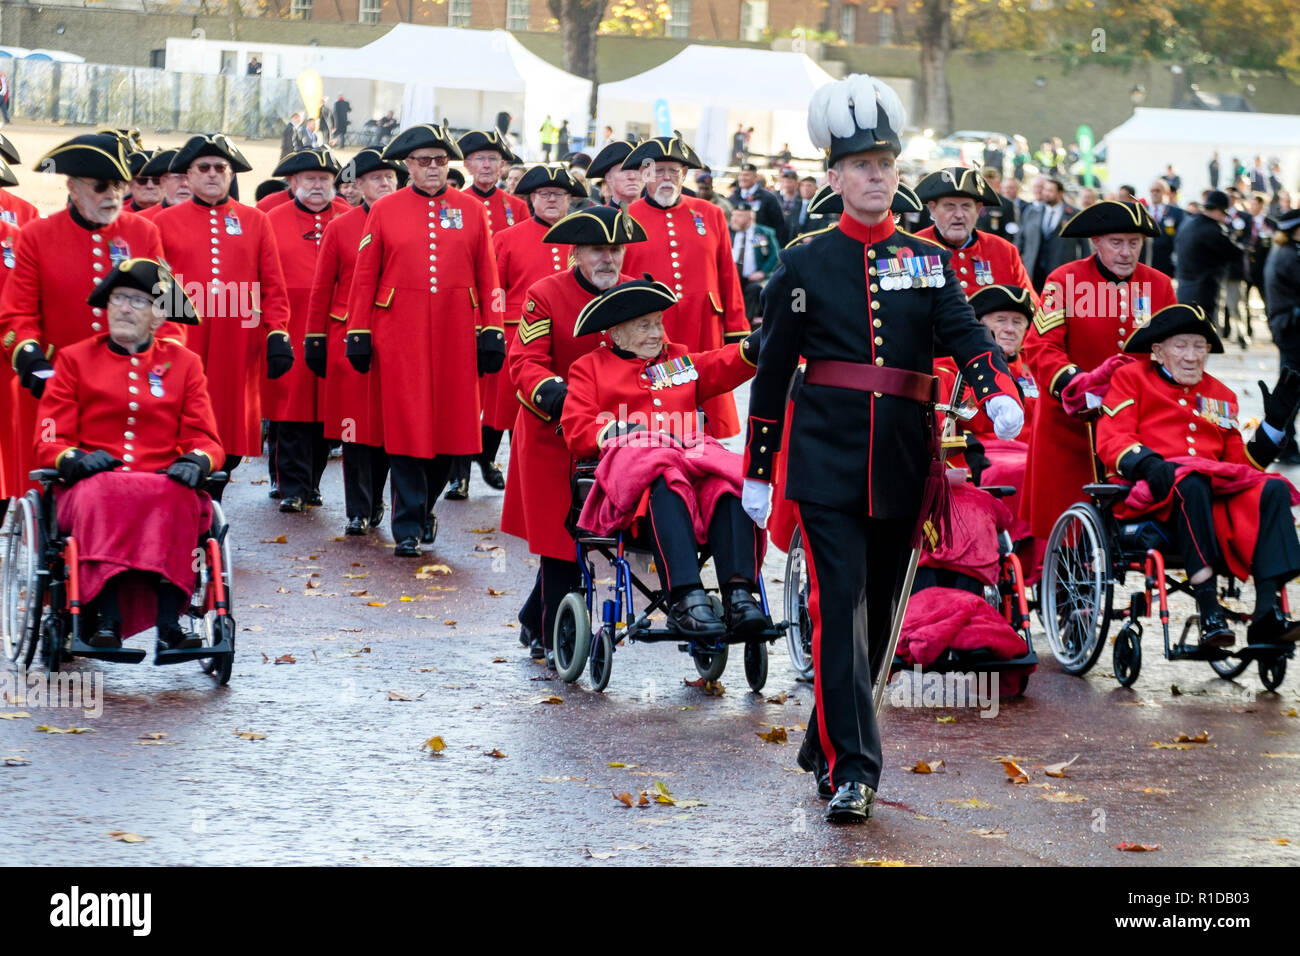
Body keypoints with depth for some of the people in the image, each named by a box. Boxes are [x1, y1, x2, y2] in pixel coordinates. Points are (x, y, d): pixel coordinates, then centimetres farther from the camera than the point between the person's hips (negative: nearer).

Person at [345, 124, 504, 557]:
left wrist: (492, 334, 2)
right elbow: (365, 277, 4)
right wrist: (358, 334, 1)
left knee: (449, 427, 7)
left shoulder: (472, 210, 7)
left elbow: (486, 276, 7)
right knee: (405, 430, -3)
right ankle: (408, 528, 2)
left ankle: (426, 506, 28)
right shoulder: (385, 210, 4)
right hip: (401, 337, -2)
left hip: (456, 337, 2)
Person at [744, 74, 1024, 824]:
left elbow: (966, 332, -5)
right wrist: (756, 472, 5)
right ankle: (851, 768, -13)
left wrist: (1000, 392, -27)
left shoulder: (930, 260, 9)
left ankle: (826, 746, 28)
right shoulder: (805, 264, 2)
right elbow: (773, 370, 5)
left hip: (902, 464, 3)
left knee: (880, 612, 11)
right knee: (841, 607, -12)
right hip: (828, 459, -3)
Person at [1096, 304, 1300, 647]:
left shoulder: (1220, 395, 28)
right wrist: (1147, 464, -22)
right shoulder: (1131, 378, 14)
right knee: (1191, 483, -39)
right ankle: (1209, 613, -45)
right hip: (1153, 494, -5)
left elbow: (1241, 461, 21)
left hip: (1218, 491, 5)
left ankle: (1267, 614, -36)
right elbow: (1111, 441, -2)